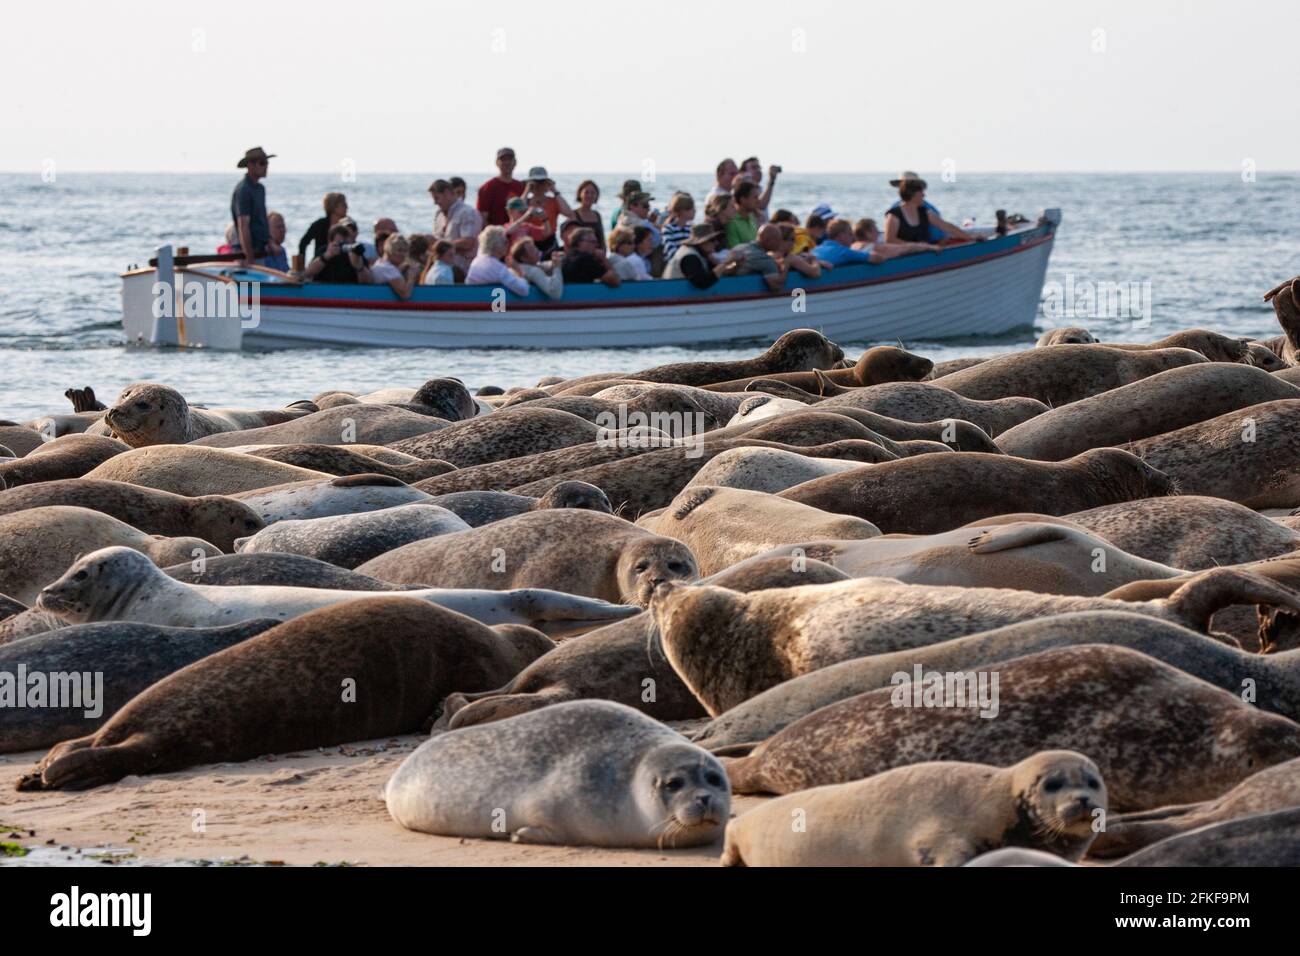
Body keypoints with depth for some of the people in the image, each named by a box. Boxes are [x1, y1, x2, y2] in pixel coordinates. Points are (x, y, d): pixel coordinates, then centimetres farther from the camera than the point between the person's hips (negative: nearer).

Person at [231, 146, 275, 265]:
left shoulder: (260, 188, 15)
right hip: (249, 253, -9)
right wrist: (249, 259, -23)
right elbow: (243, 226, -20)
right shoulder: (243, 190, -15)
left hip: (260, 252, 9)